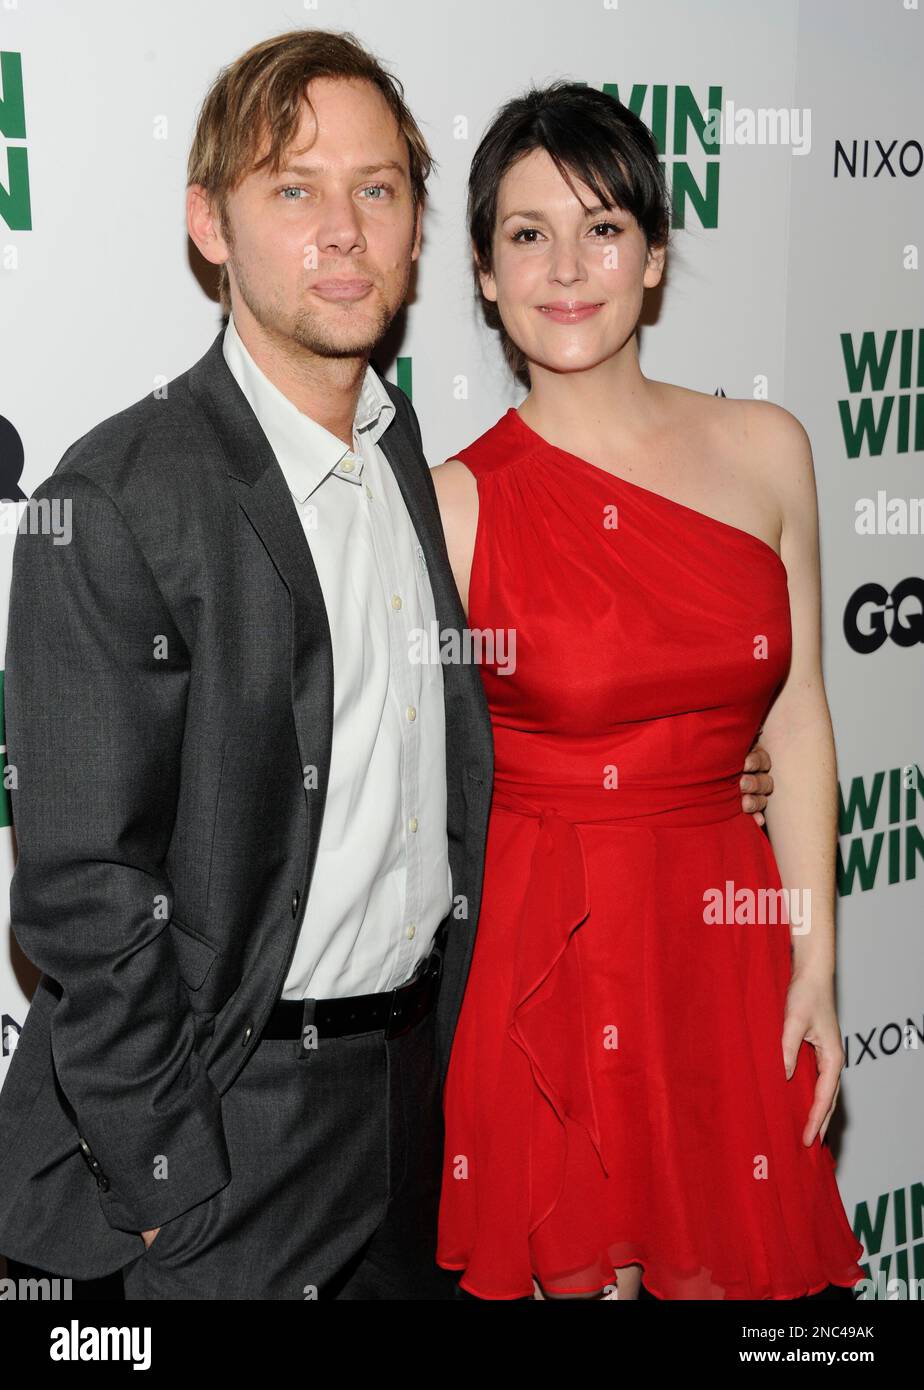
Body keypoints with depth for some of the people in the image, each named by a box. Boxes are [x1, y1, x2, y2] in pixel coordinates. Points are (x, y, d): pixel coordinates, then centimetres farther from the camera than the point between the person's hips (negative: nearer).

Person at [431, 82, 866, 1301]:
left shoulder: (765, 449, 0)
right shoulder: (453, 503, -9)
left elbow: (798, 722, 3)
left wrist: (815, 966, 1)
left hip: (726, 944, 3)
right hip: (537, 953, -2)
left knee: (725, 1260, 16)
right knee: (560, 1263, 11)